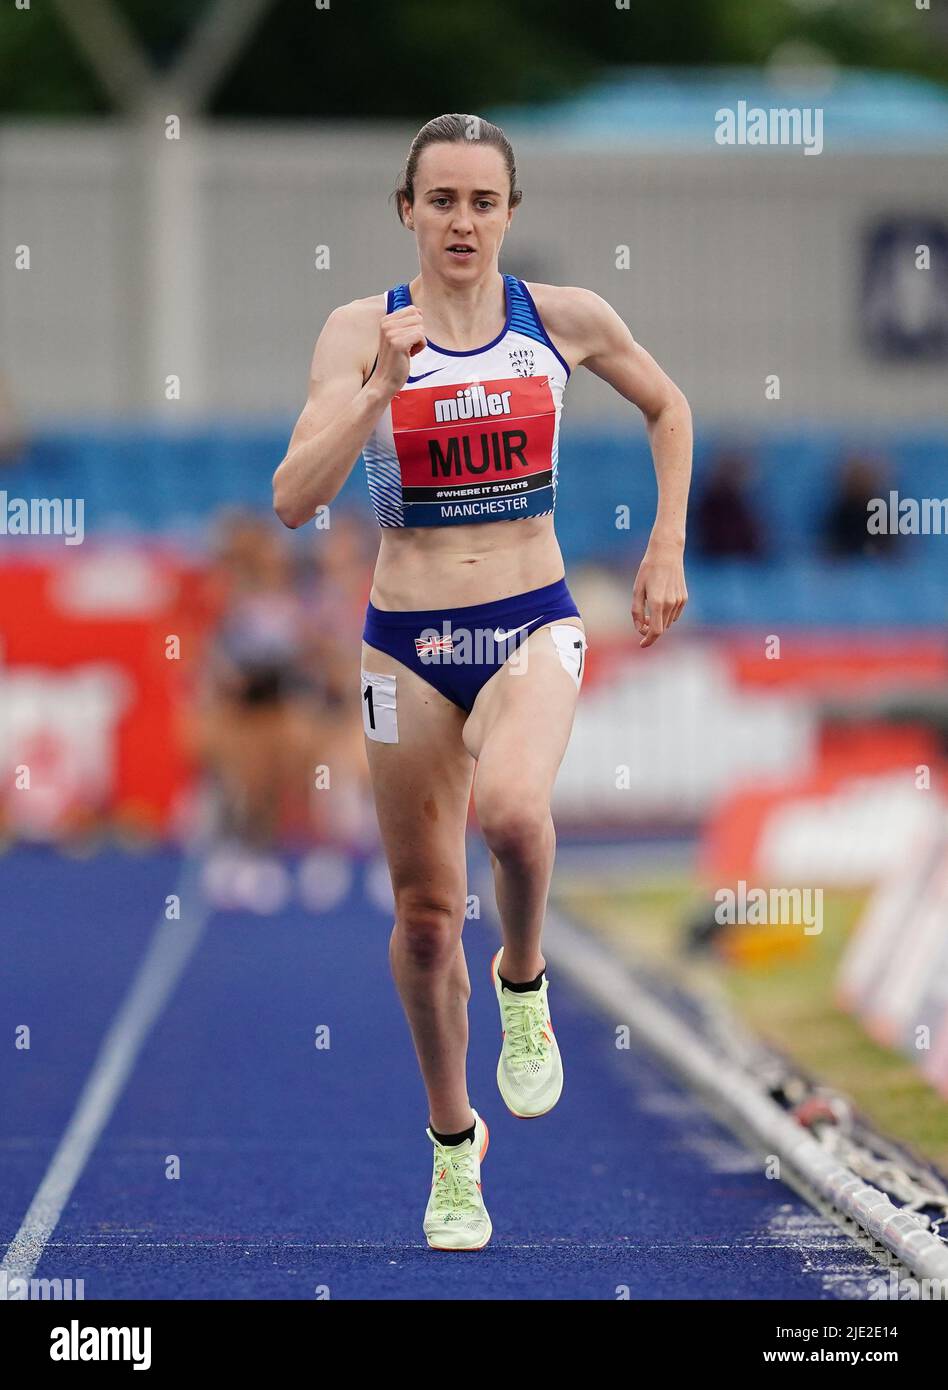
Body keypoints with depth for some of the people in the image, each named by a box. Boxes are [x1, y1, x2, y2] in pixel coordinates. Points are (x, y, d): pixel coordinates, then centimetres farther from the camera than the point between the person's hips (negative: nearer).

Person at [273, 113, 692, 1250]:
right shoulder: (361, 331, -6)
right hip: (407, 641, 1)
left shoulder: (565, 319, -2)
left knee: (510, 808, -33)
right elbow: (295, 500, -16)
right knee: (425, 910, 8)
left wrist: (667, 552, 10)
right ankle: (453, 1144, 28)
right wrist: (382, 385, -27)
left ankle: (524, 982, -1)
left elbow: (668, 408, 17)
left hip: (532, 626, -1)